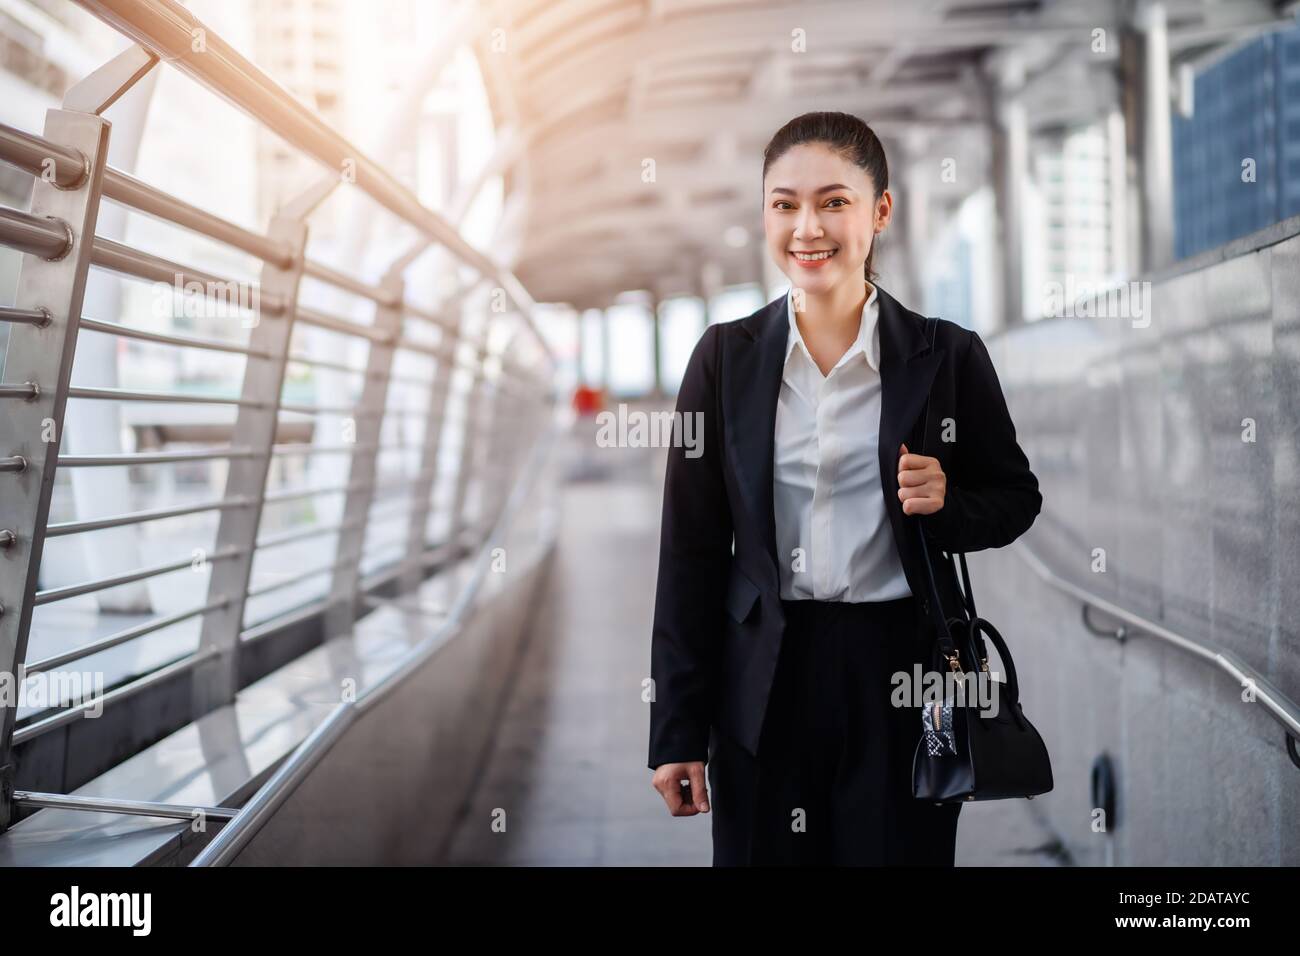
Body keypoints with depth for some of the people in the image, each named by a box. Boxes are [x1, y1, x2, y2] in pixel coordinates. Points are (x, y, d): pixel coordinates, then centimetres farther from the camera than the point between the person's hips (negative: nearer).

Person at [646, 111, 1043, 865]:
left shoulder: (947, 356, -2)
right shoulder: (727, 358, 1)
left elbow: (1017, 499, 10)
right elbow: (691, 549, 2)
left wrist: (947, 504, -14)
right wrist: (677, 732, 0)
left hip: (901, 677, -1)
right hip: (762, 685, 1)